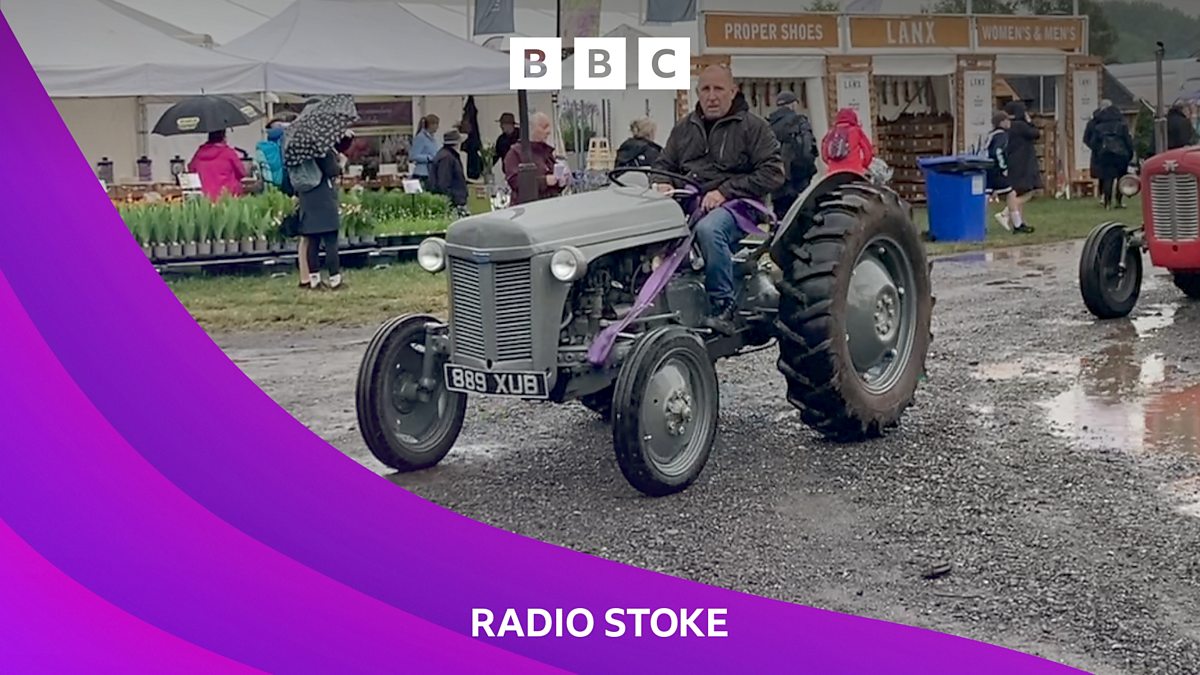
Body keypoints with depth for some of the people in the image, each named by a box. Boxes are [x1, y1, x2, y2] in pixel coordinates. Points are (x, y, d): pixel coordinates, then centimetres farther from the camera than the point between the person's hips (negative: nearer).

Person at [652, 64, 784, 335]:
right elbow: (663, 164, 28)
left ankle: (724, 306, -27)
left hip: (736, 203, -5)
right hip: (689, 203, 5)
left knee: (708, 229, -39)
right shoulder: (685, 128, 21)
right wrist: (663, 184, 2)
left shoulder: (752, 127, 4)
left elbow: (772, 173, -5)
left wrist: (724, 191, -13)